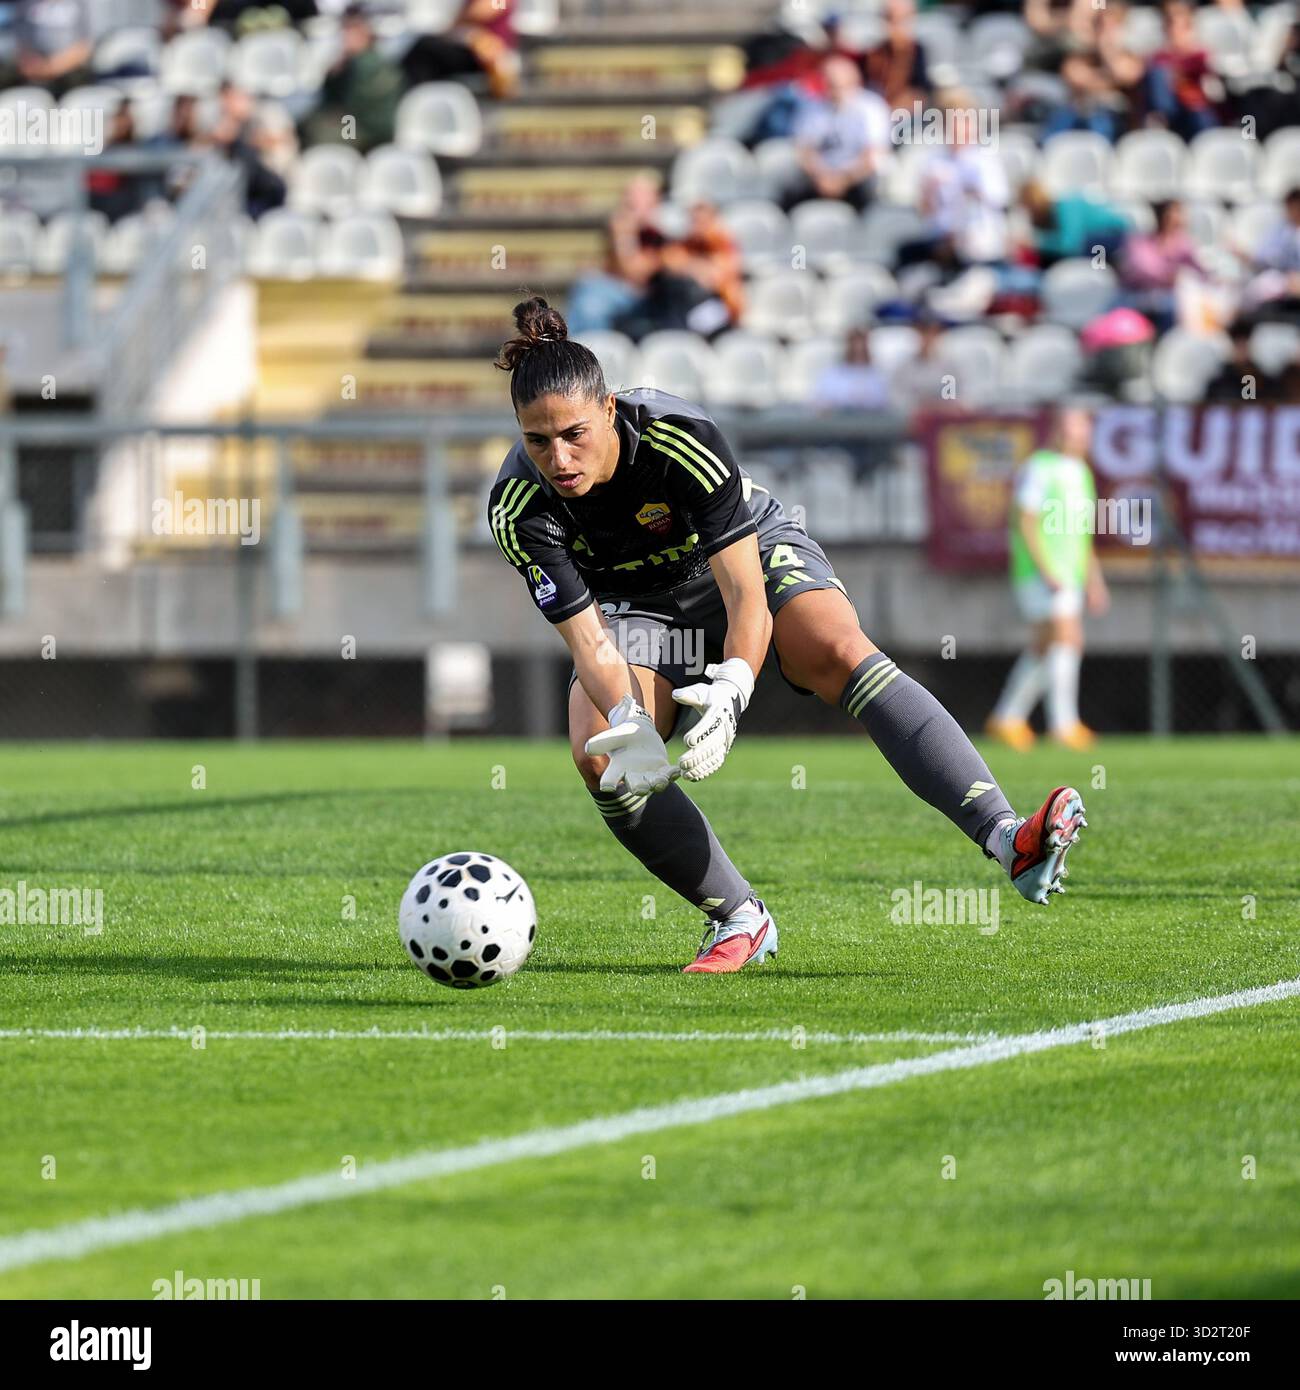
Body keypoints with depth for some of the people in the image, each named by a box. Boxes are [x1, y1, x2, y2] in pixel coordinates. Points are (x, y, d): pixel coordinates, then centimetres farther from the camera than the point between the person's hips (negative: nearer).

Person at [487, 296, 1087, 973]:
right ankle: (738, 918, -6)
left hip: (754, 555, -2)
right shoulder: (518, 510, -26)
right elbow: (588, 641, -26)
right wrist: (629, 725, -45)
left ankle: (1009, 841, -45)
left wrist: (731, 691, -50)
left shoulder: (681, 436, -33)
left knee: (841, 651, -31)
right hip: (640, 606, 3)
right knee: (599, 758, -23)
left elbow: (746, 591, -32)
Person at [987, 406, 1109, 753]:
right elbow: (1024, 522, -15)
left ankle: (1008, 716, 19)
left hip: (1067, 577, 9)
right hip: (1039, 572, -9)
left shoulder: (1081, 473, 18)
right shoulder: (1039, 468, -9)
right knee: (1066, 637, -18)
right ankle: (1064, 723, -21)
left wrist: (1094, 581, 20)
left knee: (1043, 650, 10)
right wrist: (1046, 570, -22)